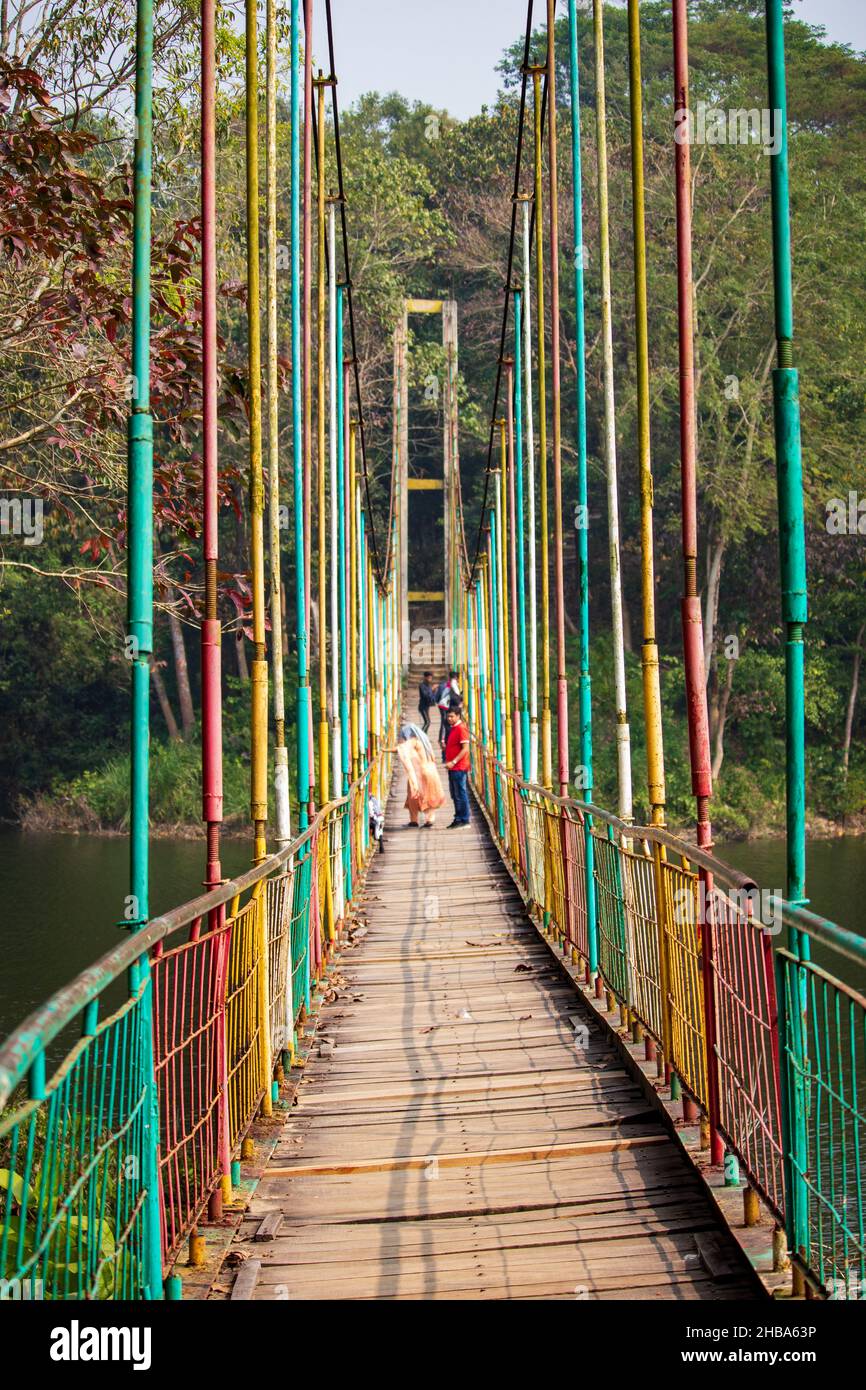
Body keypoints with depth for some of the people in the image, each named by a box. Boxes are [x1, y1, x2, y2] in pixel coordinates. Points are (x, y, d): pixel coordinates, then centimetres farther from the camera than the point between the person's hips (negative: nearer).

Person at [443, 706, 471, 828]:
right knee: (455, 795, 13)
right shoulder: (452, 729, 16)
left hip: (459, 767, -10)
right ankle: (458, 819, 20)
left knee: (460, 794, -6)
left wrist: (453, 762, -22)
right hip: (453, 767, 10)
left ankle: (464, 820, -2)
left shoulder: (461, 728, -13)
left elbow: (465, 749, -19)